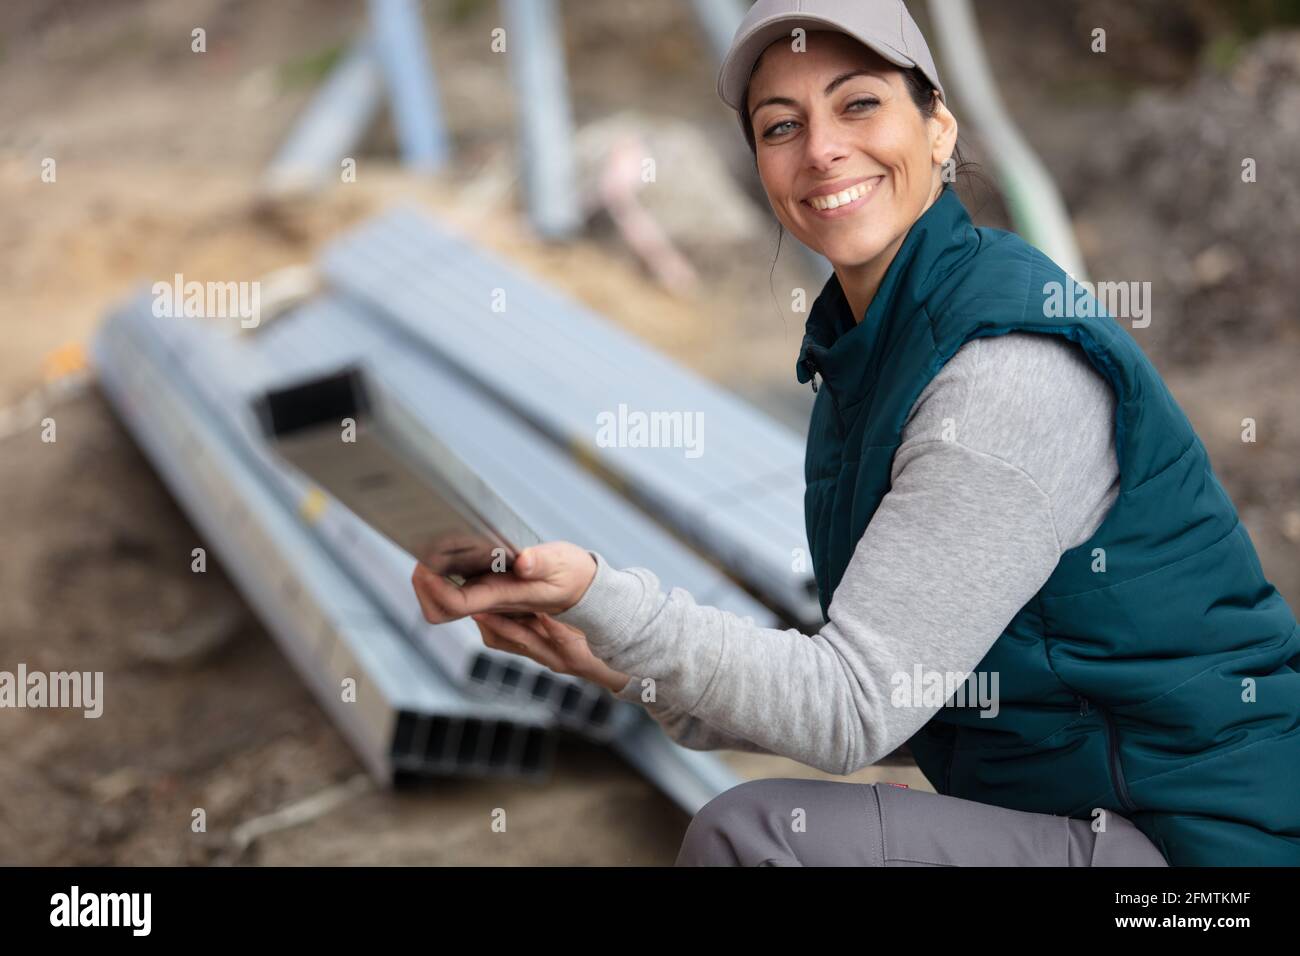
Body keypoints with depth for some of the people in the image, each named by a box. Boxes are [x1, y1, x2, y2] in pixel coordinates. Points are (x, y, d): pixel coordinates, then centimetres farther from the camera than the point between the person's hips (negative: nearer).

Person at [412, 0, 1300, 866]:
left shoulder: (1020, 366, -22)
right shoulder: (861, 349, 6)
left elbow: (854, 707, -23)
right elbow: (878, 676, 6)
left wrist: (595, 596, -31)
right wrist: (638, 668, -4)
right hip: (1042, 806, 8)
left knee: (752, 831, -22)